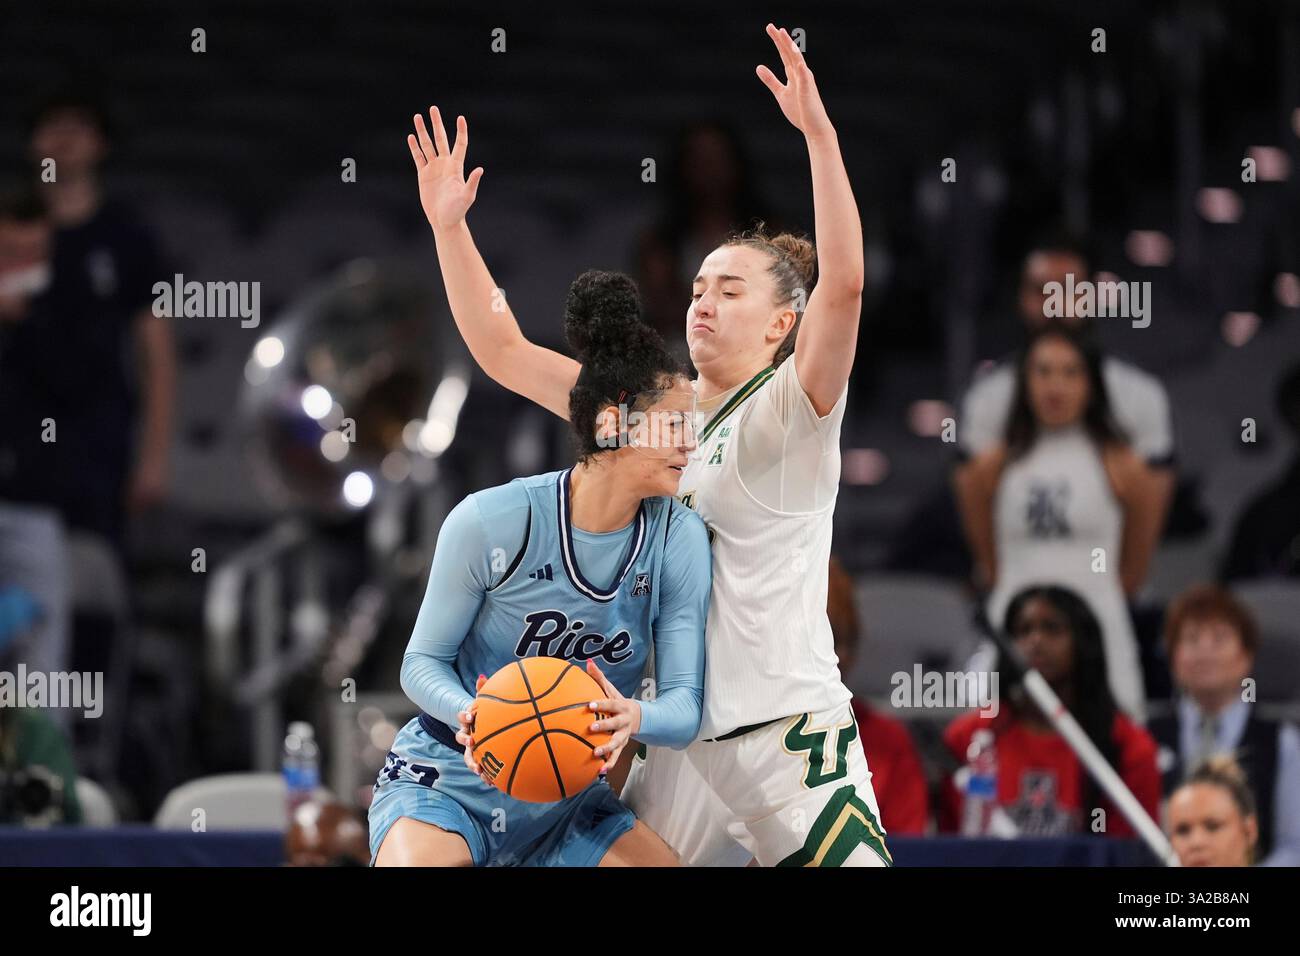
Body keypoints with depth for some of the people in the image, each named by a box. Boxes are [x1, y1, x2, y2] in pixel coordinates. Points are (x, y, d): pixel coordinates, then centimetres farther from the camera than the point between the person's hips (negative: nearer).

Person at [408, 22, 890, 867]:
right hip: (677, 741, 6)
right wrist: (449, 227, 5)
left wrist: (819, 133, -30)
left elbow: (844, 286, -23)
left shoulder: (789, 413, -6)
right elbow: (504, 353, 14)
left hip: (789, 730, -6)